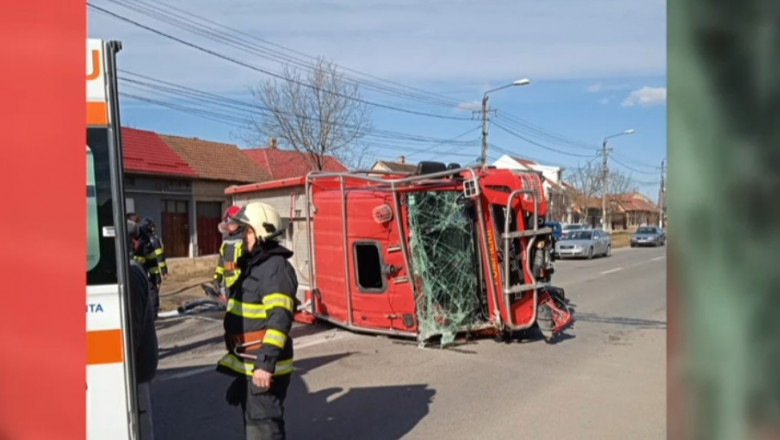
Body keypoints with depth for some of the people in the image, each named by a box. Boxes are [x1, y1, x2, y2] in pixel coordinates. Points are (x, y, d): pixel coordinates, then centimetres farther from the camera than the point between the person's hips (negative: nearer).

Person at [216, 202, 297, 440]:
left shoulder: (276, 268, -18)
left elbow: (279, 320, -26)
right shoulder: (252, 264, 14)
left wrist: (266, 363, -30)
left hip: (264, 367, -10)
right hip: (248, 365, 10)